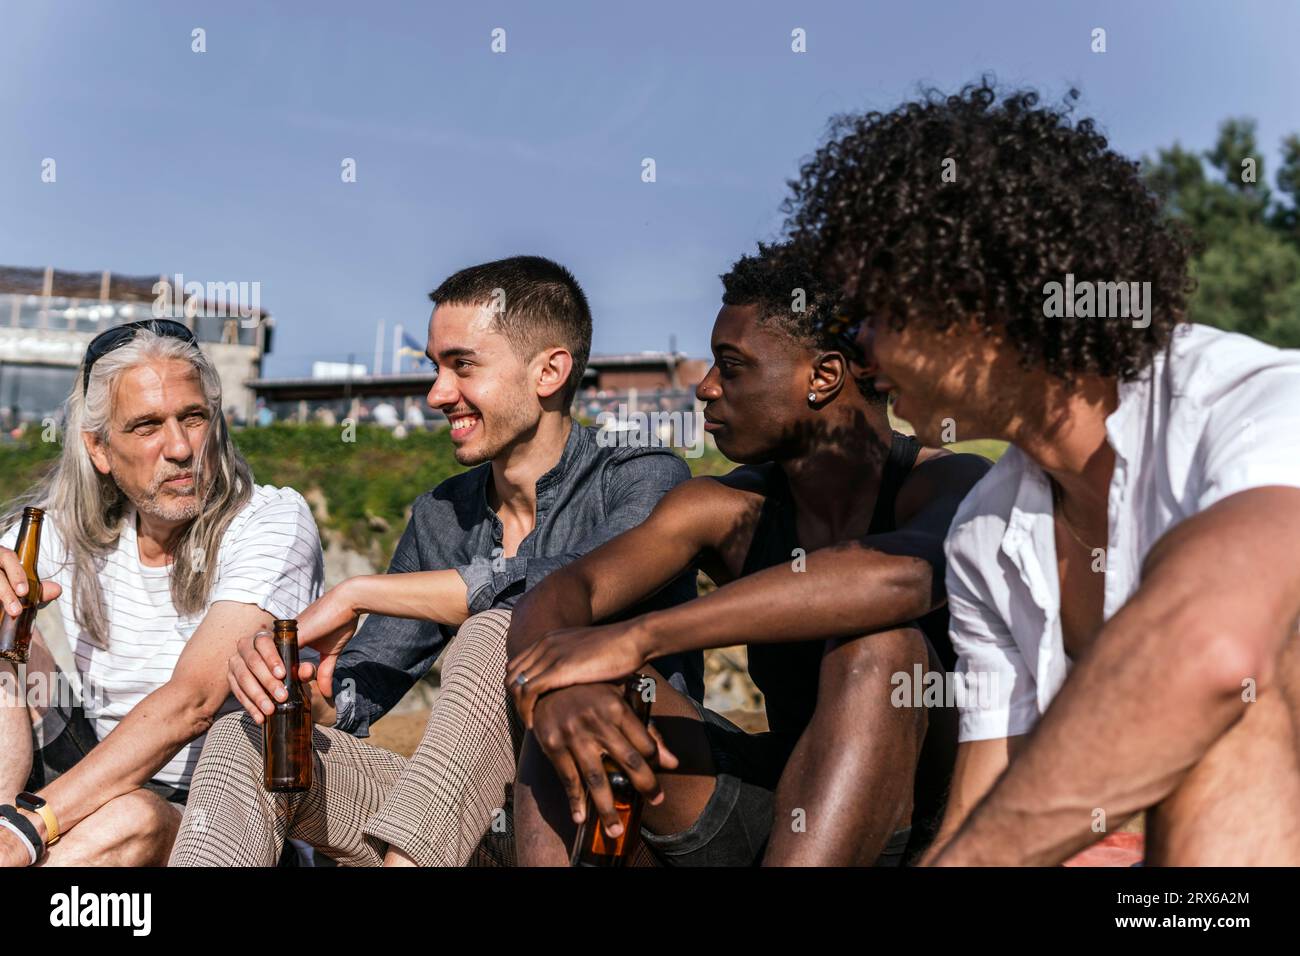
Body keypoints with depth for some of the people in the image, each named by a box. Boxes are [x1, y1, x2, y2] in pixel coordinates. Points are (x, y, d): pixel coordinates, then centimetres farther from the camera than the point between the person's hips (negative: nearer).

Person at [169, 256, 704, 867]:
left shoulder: (645, 481, -7)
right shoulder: (443, 516, 12)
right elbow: (350, 699, 10)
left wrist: (357, 592, -22)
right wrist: (300, 682, -17)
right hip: (489, 828, 6)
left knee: (496, 635, -30)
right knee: (244, 742, -8)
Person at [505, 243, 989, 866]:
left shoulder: (951, 487, -13)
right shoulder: (727, 510, 4)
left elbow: (899, 577, -38)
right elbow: (553, 599, -8)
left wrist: (639, 638, -38)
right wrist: (558, 687, -33)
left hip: (910, 833, -4)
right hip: (772, 810, 5)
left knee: (880, 647, -33)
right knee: (574, 697, -13)